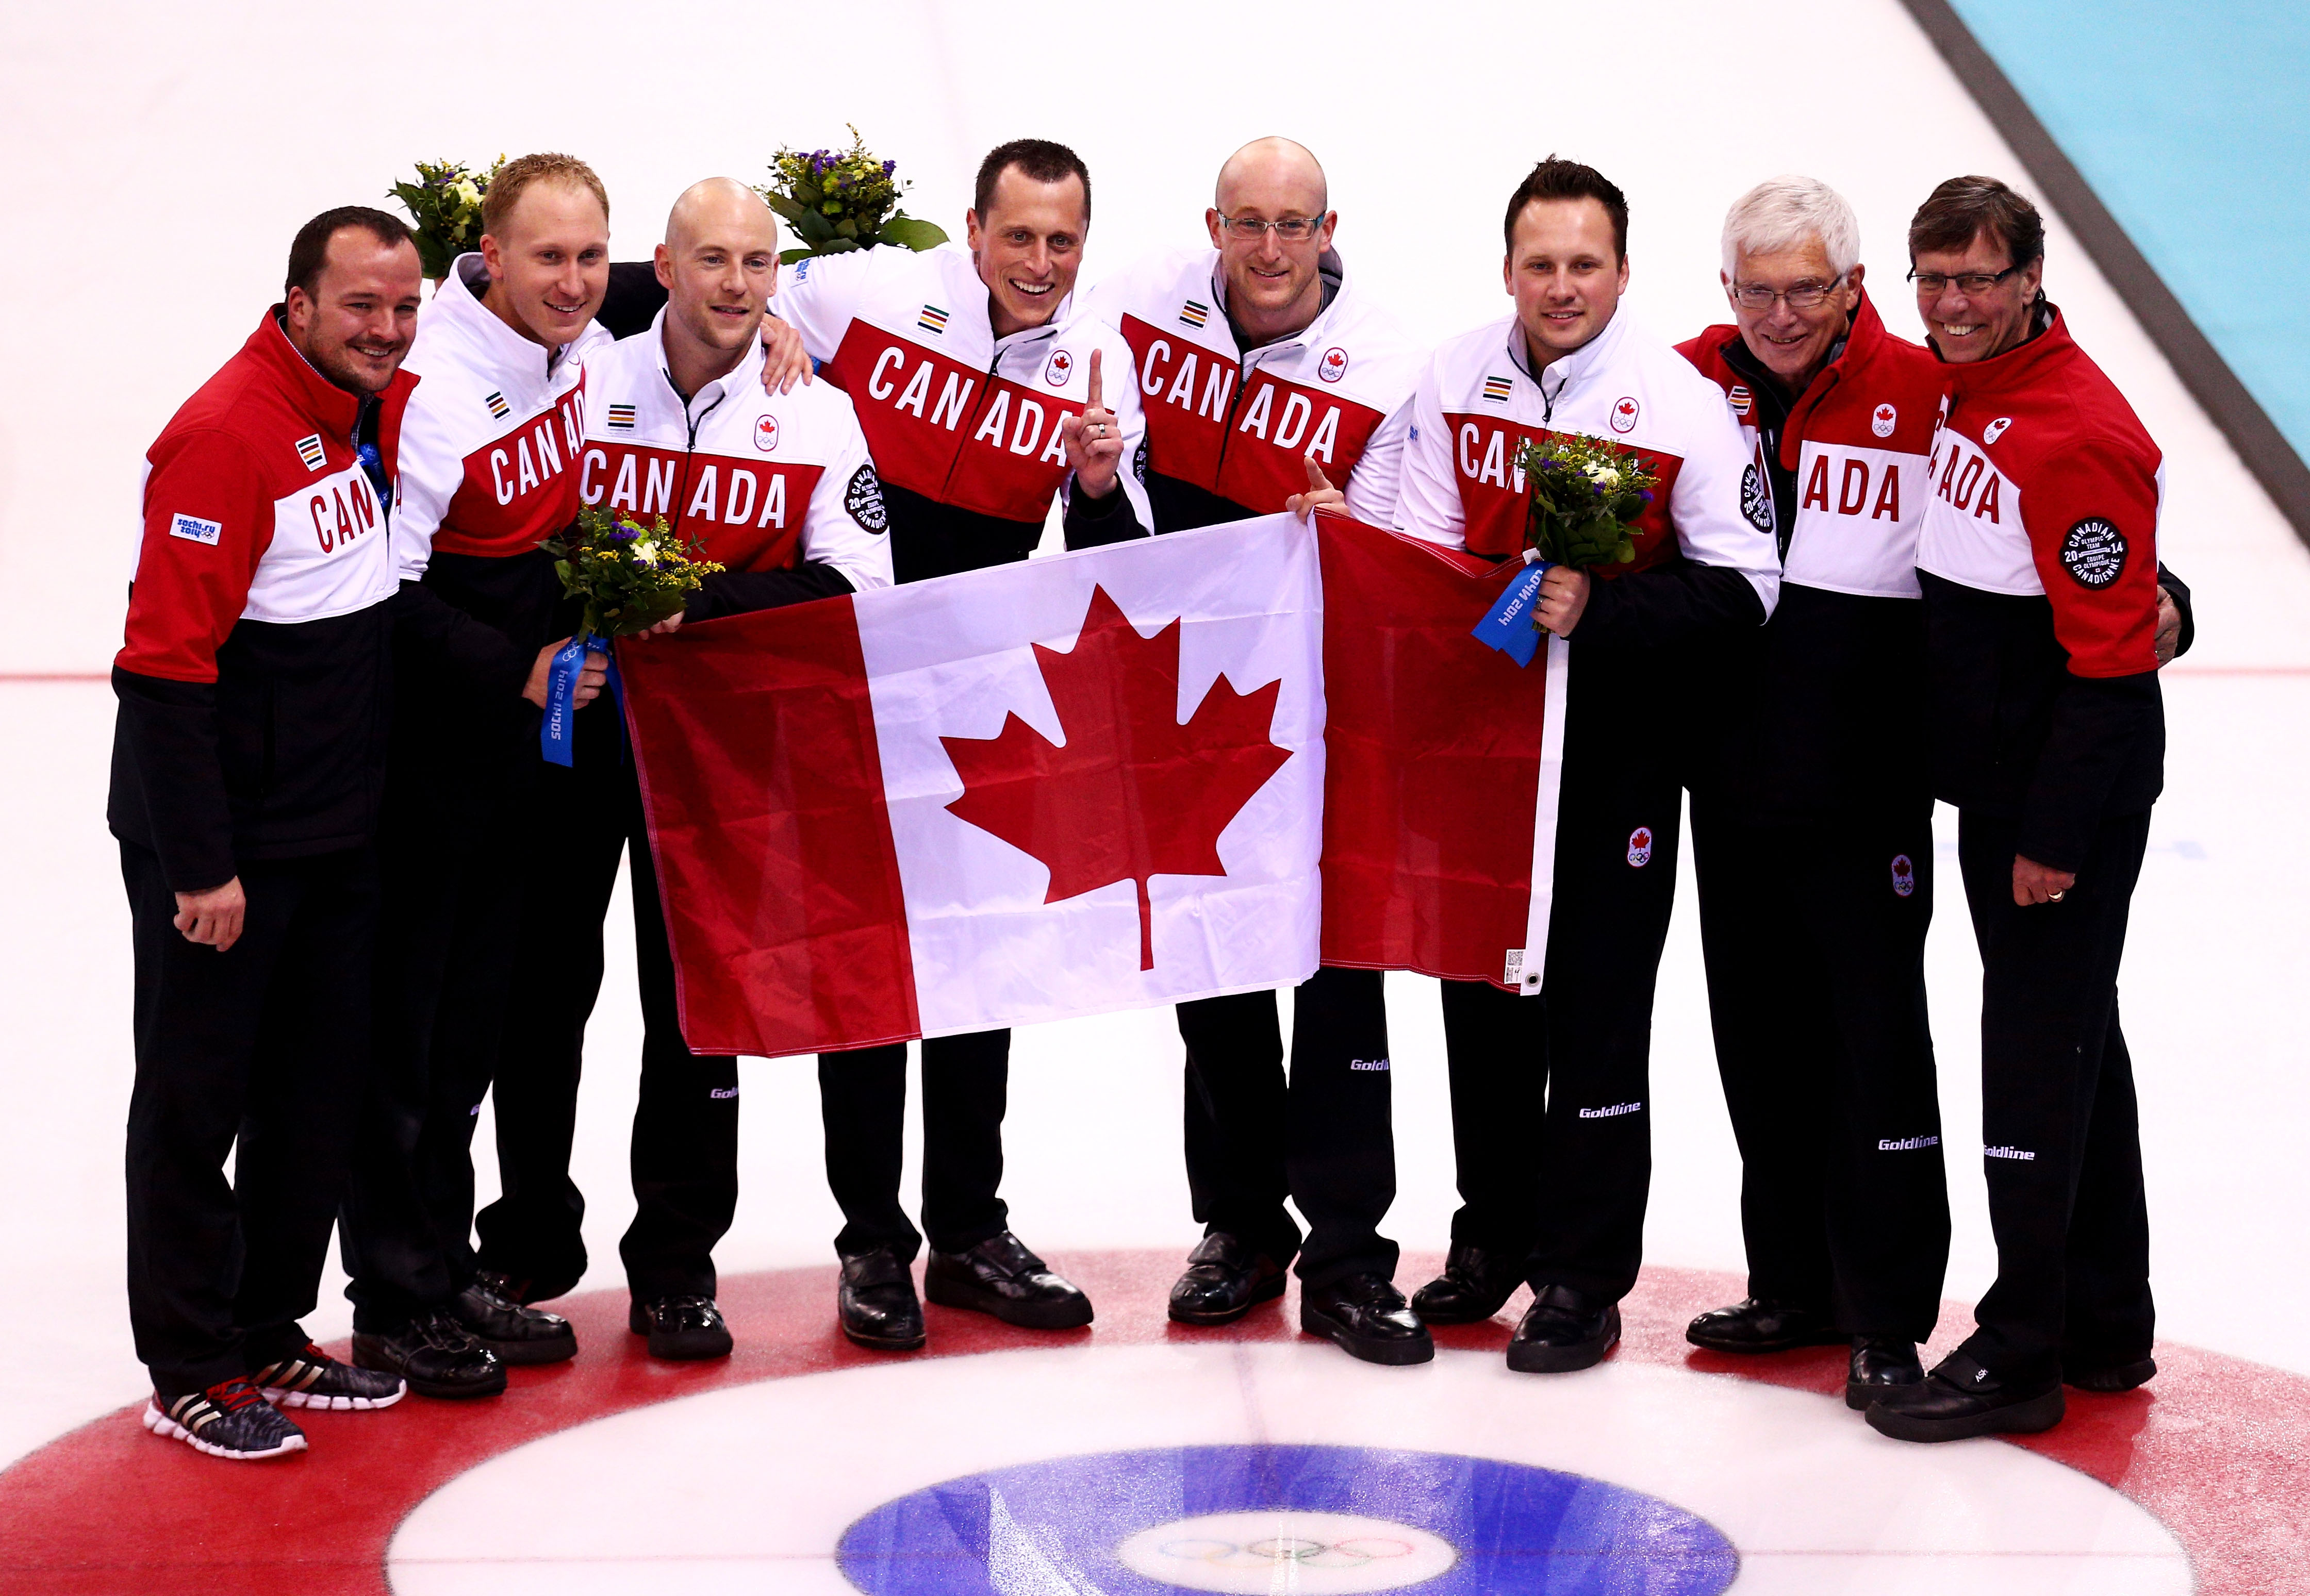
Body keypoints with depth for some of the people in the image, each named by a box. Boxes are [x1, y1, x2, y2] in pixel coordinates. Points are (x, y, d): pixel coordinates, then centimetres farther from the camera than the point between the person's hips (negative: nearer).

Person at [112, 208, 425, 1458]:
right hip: (217, 840, -8)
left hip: (336, 834, 8)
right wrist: (200, 867, -22)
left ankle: (268, 1336, 28)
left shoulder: (382, 408, 4)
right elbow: (163, 663, -22)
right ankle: (189, 1373, 12)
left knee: (321, 1084, 15)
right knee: (197, 1097, 2)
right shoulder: (227, 436, -20)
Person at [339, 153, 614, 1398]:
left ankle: (457, 1268, 27)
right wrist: (515, 671, -23)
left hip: (529, 729, 8)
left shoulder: (584, 340, -1)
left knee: (487, 1004, 15)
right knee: (408, 1006, 0)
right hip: (425, 745, -8)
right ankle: (398, 1297, 11)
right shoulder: (436, 388, -24)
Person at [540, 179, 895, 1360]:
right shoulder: (582, 387, -2)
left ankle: (676, 1263, 16)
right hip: (570, 729, 0)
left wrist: (701, 601, -20)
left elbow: (854, 594, -9)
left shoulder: (820, 418, -1)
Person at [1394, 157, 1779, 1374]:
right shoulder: (1454, 381, -1)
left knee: (1596, 1007, 0)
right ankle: (1493, 1236, 31)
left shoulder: (1683, 404, -12)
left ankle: (1584, 1276, 10)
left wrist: (1599, 608, -24)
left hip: (1617, 749, -4)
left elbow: (1744, 588, -13)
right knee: (1482, 988, 14)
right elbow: (1420, 555, 5)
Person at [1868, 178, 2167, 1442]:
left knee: (2039, 1053, -3)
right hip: (1992, 785, 9)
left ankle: (2019, 1355, 5)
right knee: (2074, 1040, 17)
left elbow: (2110, 656, -22)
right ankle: (2106, 1327, 28)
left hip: (2071, 799, -9)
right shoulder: (1950, 389, 7)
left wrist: (2054, 837, -20)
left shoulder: (2080, 434, -21)